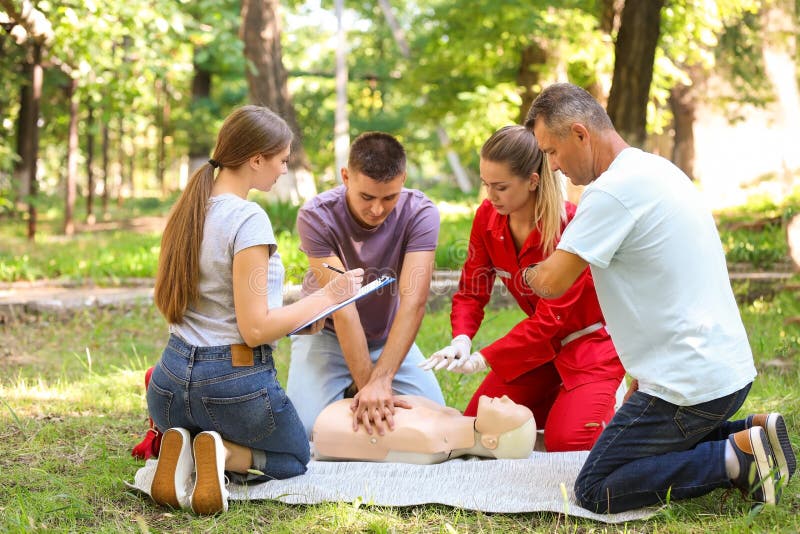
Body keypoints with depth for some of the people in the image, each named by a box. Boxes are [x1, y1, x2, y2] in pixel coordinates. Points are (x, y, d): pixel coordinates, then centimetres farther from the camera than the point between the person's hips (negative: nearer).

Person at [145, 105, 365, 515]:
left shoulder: (188, 209, 6)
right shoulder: (248, 219, -18)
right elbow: (255, 329, -19)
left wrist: (295, 317, 17)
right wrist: (327, 297, -8)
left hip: (171, 377, 6)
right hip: (233, 384, -6)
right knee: (295, 458, 23)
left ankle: (182, 450, 1)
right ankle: (227, 456, -8)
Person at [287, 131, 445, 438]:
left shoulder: (420, 213, -23)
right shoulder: (317, 216, -26)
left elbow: (413, 301, -32)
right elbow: (342, 306, -31)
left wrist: (381, 380, -43)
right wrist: (368, 385, -36)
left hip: (390, 337, 2)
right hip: (327, 334, -2)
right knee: (304, 429, -21)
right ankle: (350, 393, 13)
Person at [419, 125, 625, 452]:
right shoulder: (487, 217, -9)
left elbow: (550, 316, -28)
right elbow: (471, 291, -5)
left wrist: (483, 359, -32)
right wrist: (461, 340, -26)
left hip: (591, 340, -6)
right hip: (542, 343, 6)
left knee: (566, 441, -21)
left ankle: (608, 404, 11)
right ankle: (556, 401, 22)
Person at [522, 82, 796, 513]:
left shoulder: (611, 191, -18)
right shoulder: (657, 169, 13)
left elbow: (553, 283, -16)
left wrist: (528, 273, 8)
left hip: (689, 387, -10)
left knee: (594, 491, -4)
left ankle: (737, 454, -10)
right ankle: (753, 432, 11)